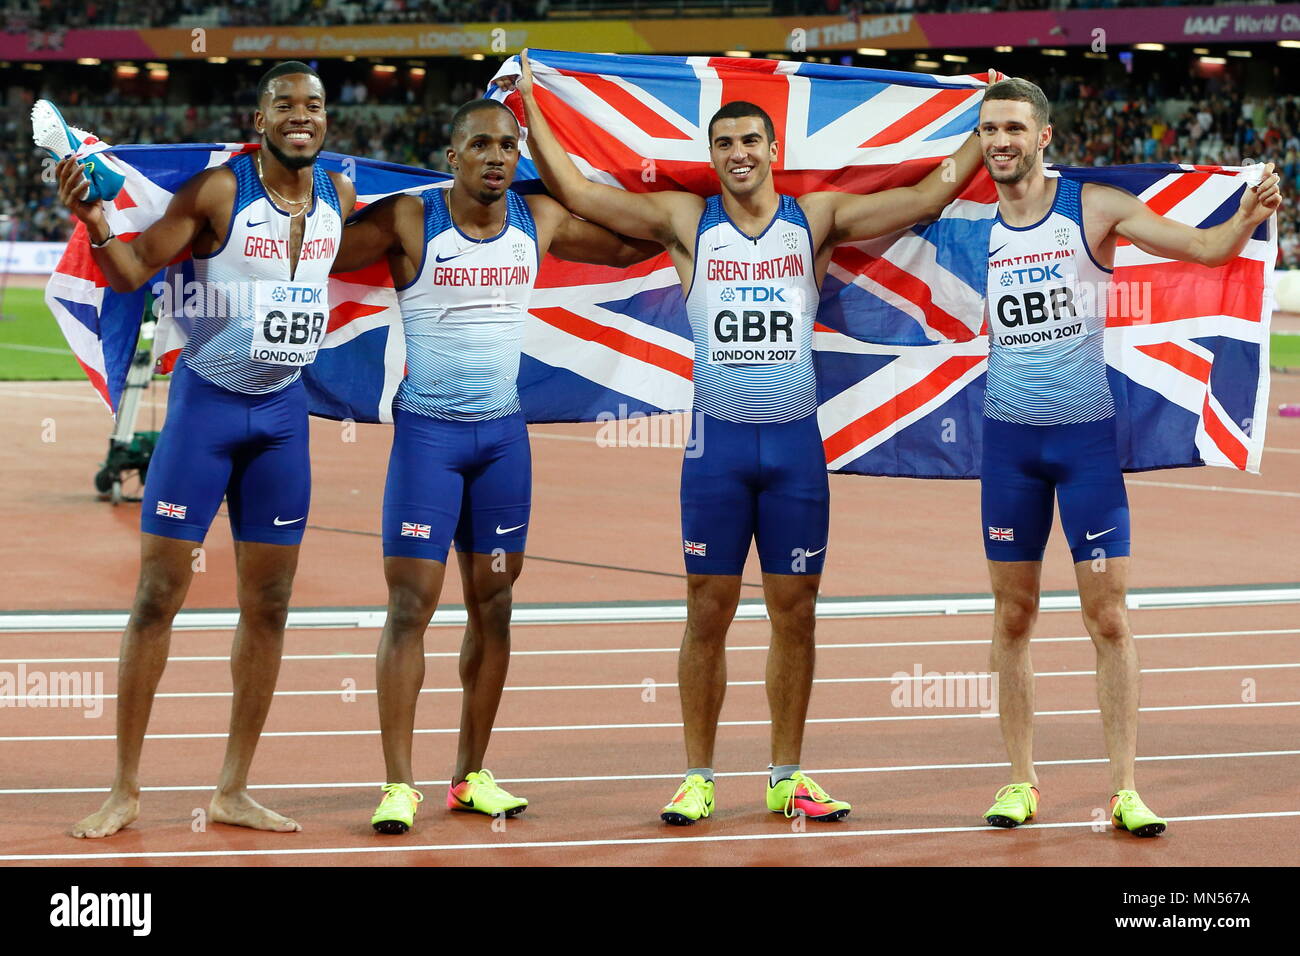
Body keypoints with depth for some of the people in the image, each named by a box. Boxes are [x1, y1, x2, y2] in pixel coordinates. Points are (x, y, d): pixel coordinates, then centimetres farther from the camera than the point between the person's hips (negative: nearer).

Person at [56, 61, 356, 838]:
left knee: (269, 605, 7)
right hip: (208, 401, -5)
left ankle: (233, 791, 16)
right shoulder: (218, 192, -12)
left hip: (284, 410, 5)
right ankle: (127, 789, 4)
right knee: (159, 592, -4)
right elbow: (133, 272, -10)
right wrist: (95, 221, -29)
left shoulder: (340, 197, 3)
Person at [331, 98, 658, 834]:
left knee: (493, 606, 7)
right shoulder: (408, 221, -10)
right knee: (411, 605, -8)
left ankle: (472, 775, 17)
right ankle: (399, 784, -6)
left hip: (504, 433, 4)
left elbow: (628, 248, 17)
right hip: (427, 431, -4)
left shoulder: (540, 220, 2)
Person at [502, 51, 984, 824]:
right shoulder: (687, 222, 4)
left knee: (795, 612, 5)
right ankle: (698, 778, 9)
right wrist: (528, 107, -1)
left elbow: (930, 196, 3)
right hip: (718, 441, -1)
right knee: (709, 613, 2)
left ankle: (787, 777, 15)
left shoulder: (817, 219, 4)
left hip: (796, 442, 1)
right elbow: (576, 192, 3)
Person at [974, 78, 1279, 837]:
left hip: (1088, 434, -2)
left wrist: (1247, 217, -30)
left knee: (1109, 616, -2)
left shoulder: (1094, 210, -6)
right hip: (1009, 438, 3)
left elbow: (1205, 247, -10)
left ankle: (1125, 790, 3)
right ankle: (1022, 783, 16)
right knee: (1013, 616, 7)